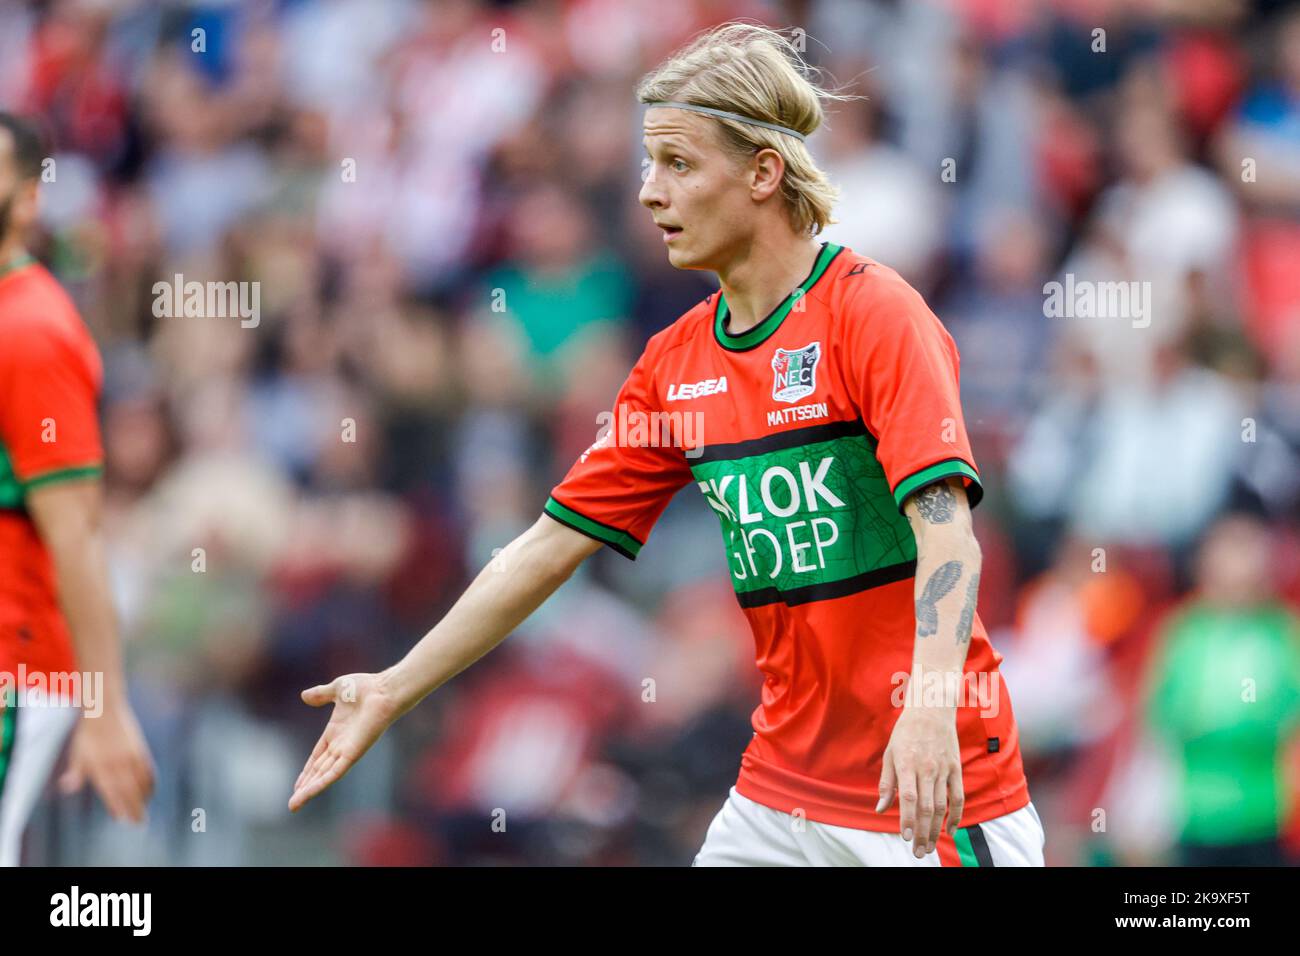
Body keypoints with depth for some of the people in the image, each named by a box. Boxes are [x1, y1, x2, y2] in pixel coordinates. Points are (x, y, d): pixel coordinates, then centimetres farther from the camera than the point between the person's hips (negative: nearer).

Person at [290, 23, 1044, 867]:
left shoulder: (875, 313, -11)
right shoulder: (674, 362, 9)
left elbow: (947, 526, -22)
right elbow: (556, 543, 14)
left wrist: (931, 708, -36)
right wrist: (393, 691, 14)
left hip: (934, 793, -6)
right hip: (782, 790, 6)